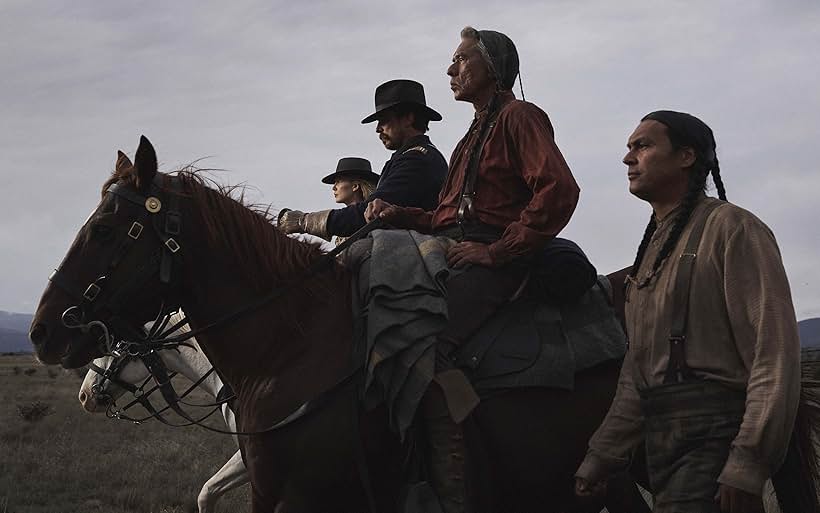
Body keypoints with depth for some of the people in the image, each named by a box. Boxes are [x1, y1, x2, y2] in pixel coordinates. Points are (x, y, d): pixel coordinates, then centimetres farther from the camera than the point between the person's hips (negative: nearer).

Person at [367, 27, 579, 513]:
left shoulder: (520, 116, -1)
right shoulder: (476, 133, 28)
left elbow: (559, 191, -17)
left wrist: (499, 250, -19)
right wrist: (398, 214, 11)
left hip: (493, 262, -10)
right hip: (450, 250, 10)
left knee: (427, 343, -28)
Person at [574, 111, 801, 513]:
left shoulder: (733, 228, -6)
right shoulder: (652, 249, 21)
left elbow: (774, 353, -15)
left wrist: (748, 466, -22)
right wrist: (600, 459, 19)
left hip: (712, 438, -8)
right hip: (664, 446, 9)